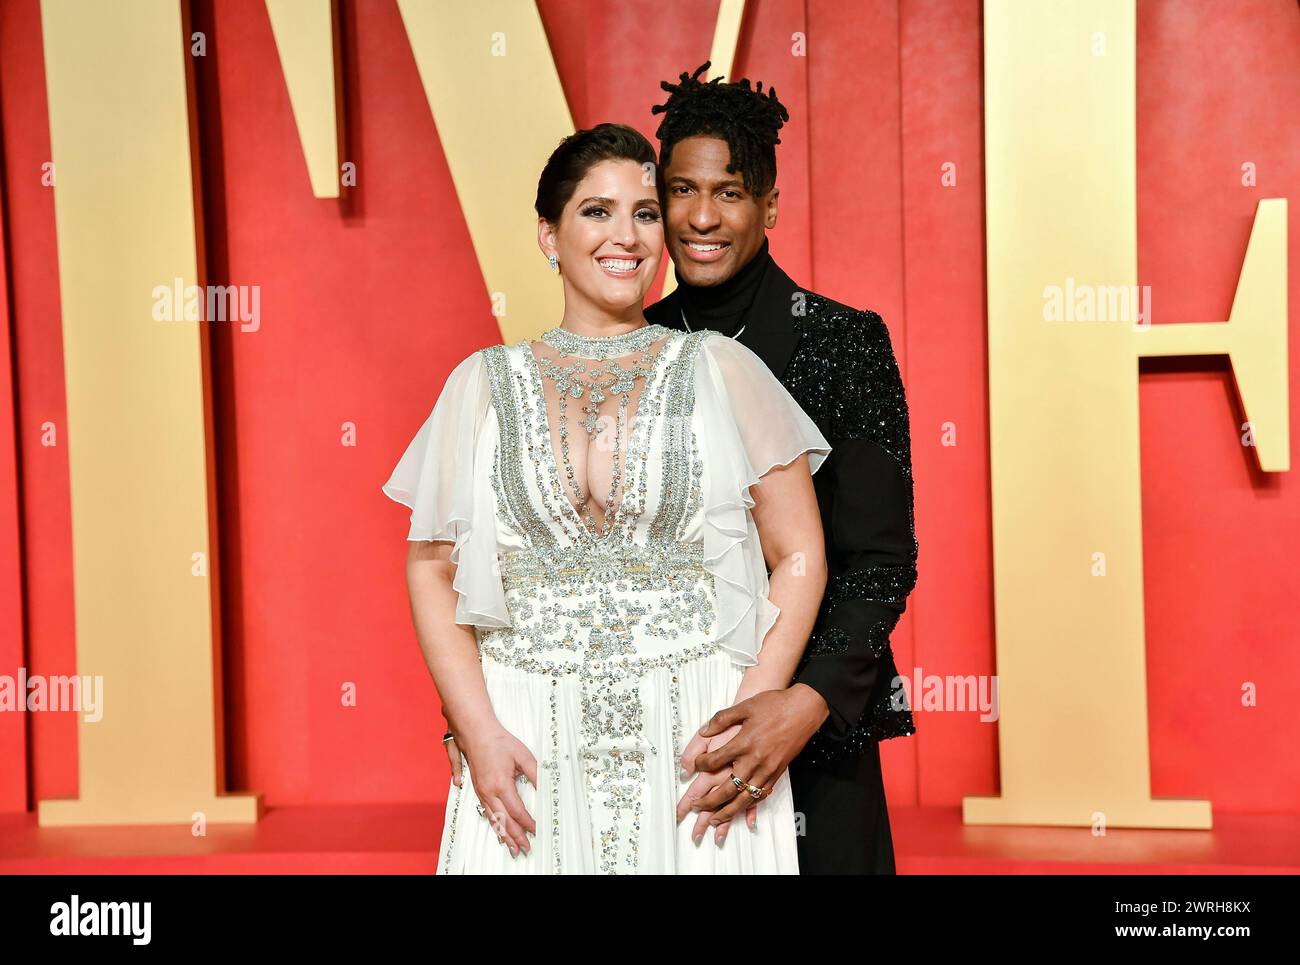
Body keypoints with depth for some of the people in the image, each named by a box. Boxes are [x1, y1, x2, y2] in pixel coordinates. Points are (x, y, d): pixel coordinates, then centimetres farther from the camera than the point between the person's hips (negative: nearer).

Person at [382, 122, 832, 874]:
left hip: (696, 738, -1)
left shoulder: (720, 369, 2)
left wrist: (752, 714, -10)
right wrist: (476, 730, -6)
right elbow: (432, 566, 4)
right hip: (532, 748, 1)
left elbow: (800, 555, 0)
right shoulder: (485, 384, 6)